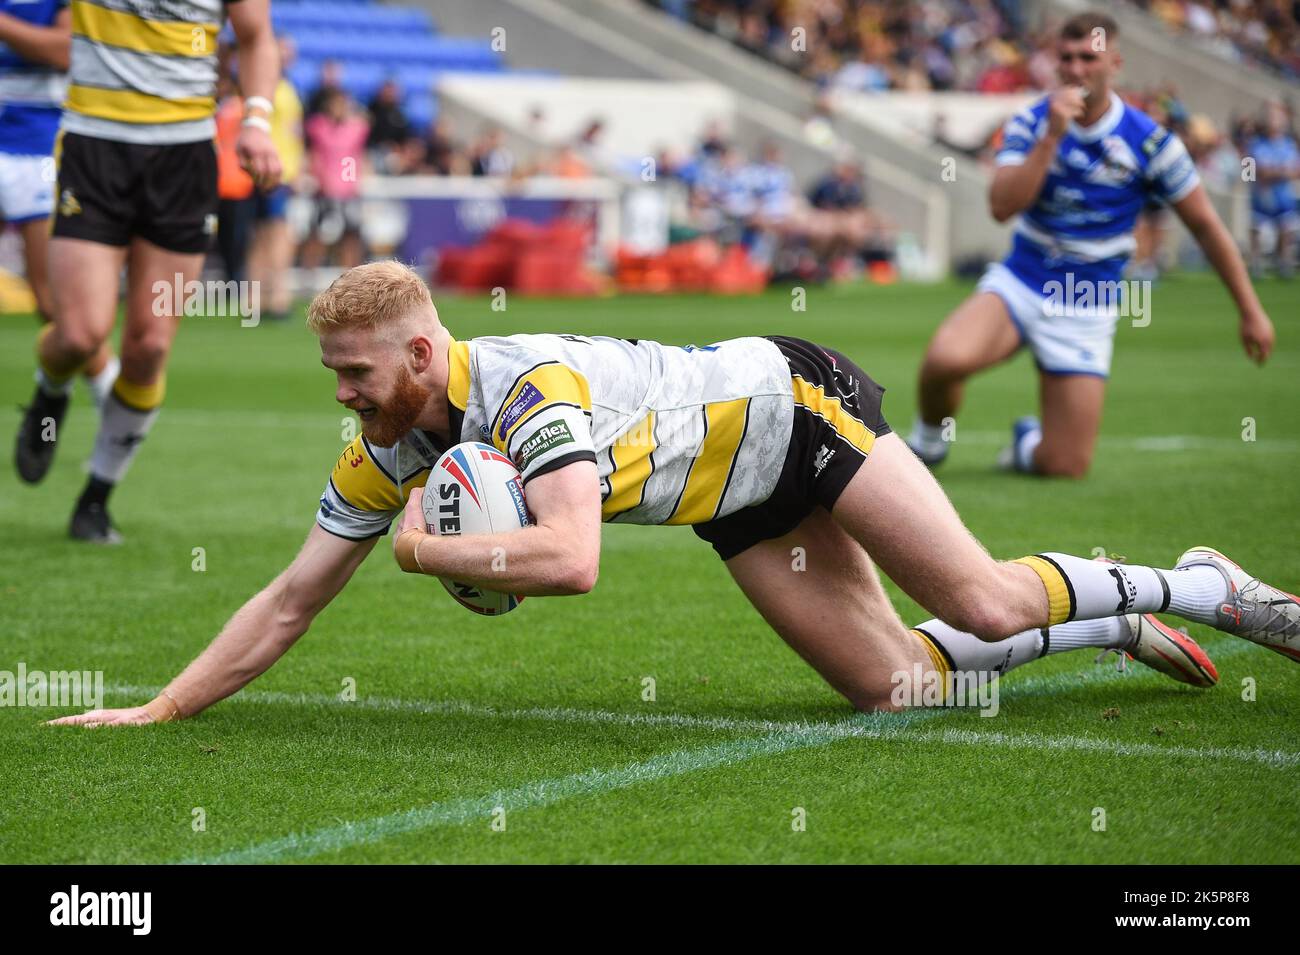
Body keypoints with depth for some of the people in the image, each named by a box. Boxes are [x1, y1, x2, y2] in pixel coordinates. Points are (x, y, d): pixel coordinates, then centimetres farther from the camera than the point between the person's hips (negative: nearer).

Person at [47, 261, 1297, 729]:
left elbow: (570, 559, -47)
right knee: (895, 683, 0)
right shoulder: (386, 451, -10)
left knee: (984, 606, -12)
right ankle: (1132, 628, 19)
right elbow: (290, 601, -5)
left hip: (793, 406, -7)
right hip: (737, 507, 7)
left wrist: (427, 549, -33)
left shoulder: (531, 388, -35)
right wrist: (160, 707, -12)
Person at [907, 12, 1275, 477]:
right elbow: (1002, 206, -19)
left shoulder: (1150, 142, -8)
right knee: (946, 358, -32)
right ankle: (927, 441, 2)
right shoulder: (1030, 124, -5)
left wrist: (1251, 311, 1)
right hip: (1019, 285, 0)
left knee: (1064, 467, -8)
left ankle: (1028, 443, 31)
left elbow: (1206, 226, 1)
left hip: (1086, 312, 0)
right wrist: (1051, 137, -26)